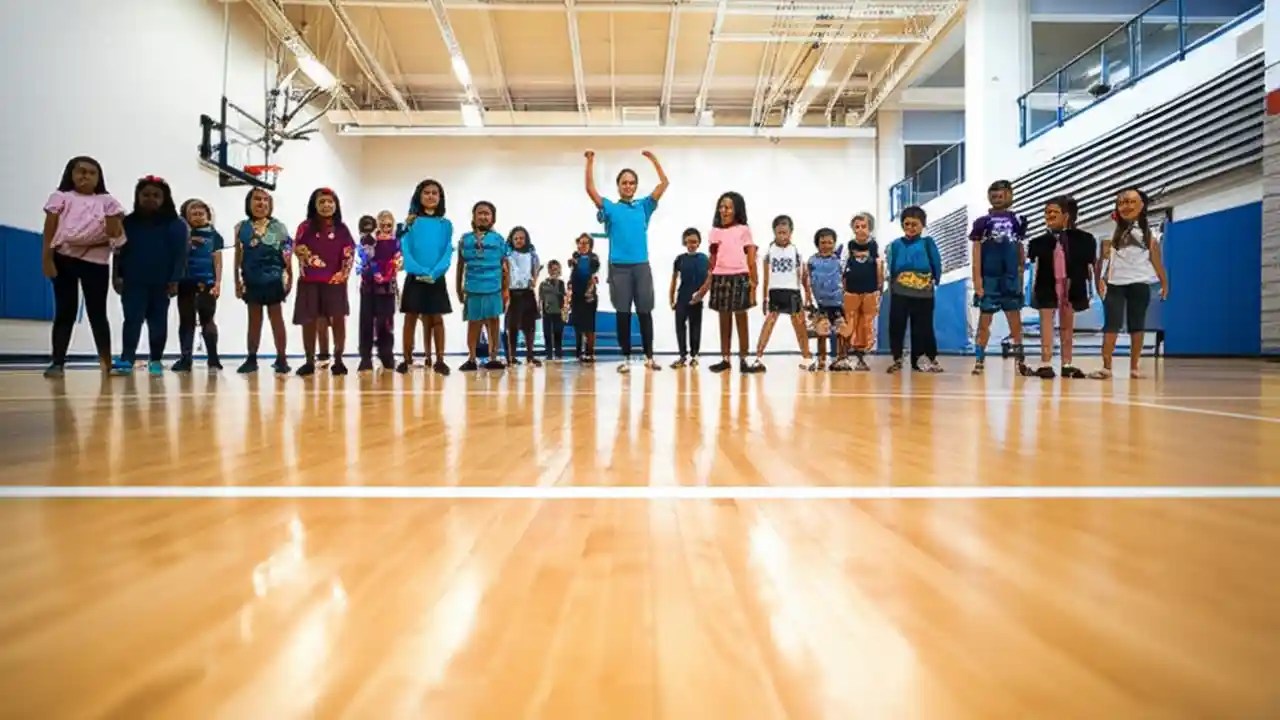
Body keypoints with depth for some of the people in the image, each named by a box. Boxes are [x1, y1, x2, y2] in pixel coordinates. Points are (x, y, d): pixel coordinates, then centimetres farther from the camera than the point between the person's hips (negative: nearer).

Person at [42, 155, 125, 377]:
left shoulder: (106, 201, 9)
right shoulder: (61, 197, 7)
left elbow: (114, 233, 3)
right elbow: (49, 230, 1)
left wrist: (116, 217, -9)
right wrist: (47, 259, -5)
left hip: (96, 260, 0)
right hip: (64, 258, 0)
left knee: (97, 312, 3)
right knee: (65, 311, 1)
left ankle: (107, 362, 5)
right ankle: (57, 362, 5)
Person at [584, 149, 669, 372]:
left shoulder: (644, 207, 11)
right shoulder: (610, 208, 9)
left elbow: (664, 183, 7)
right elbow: (590, 189, -1)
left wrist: (654, 159, 2)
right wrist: (590, 162, -7)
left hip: (641, 266, 1)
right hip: (618, 267, -1)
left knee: (645, 312, 5)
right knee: (623, 314, 3)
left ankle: (649, 356, 14)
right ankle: (626, 358, 11)